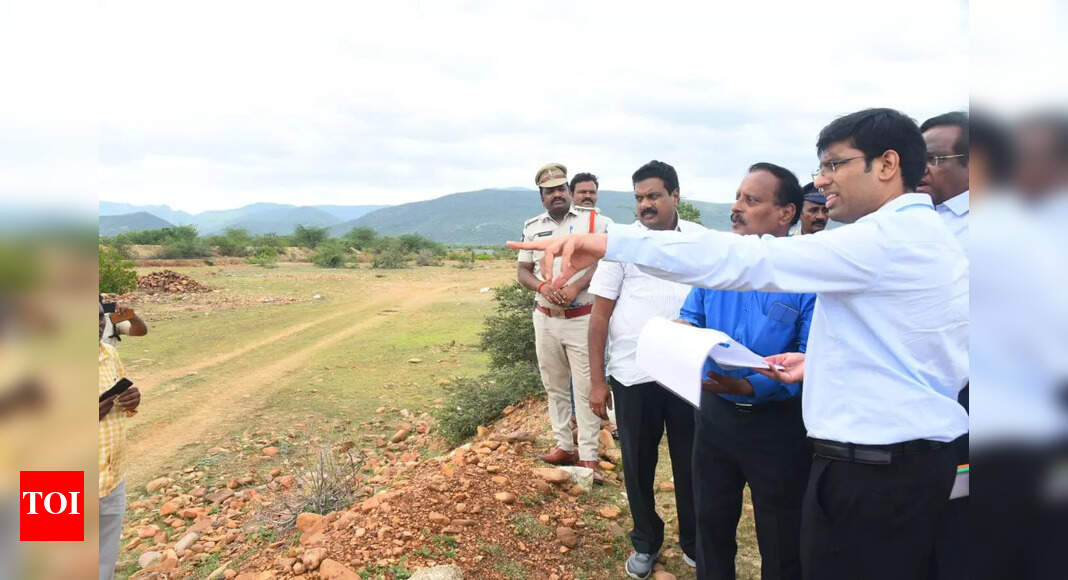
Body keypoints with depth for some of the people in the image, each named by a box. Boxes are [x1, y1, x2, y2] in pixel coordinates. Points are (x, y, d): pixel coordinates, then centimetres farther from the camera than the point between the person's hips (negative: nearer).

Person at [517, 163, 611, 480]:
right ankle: (564, 446, 24)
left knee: (586, 388, -3)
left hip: (583, 319, -4)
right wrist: (542, 286, -12)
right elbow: (523, 270, 9)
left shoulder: (593, 221, -2)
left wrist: (575, 287, -23)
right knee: (554, 386, 12)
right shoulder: (532, 227, 10)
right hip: (545, 319, 5)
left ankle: (588, 456, 3)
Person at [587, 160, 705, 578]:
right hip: (633, 374, -1)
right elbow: (600, 314, -3)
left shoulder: (701, 240, 2)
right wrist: (596, 381, -4)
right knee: (638, 463, 12)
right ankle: (646, 543, 34)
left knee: (691, 462, 13)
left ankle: (694, 543, 34)